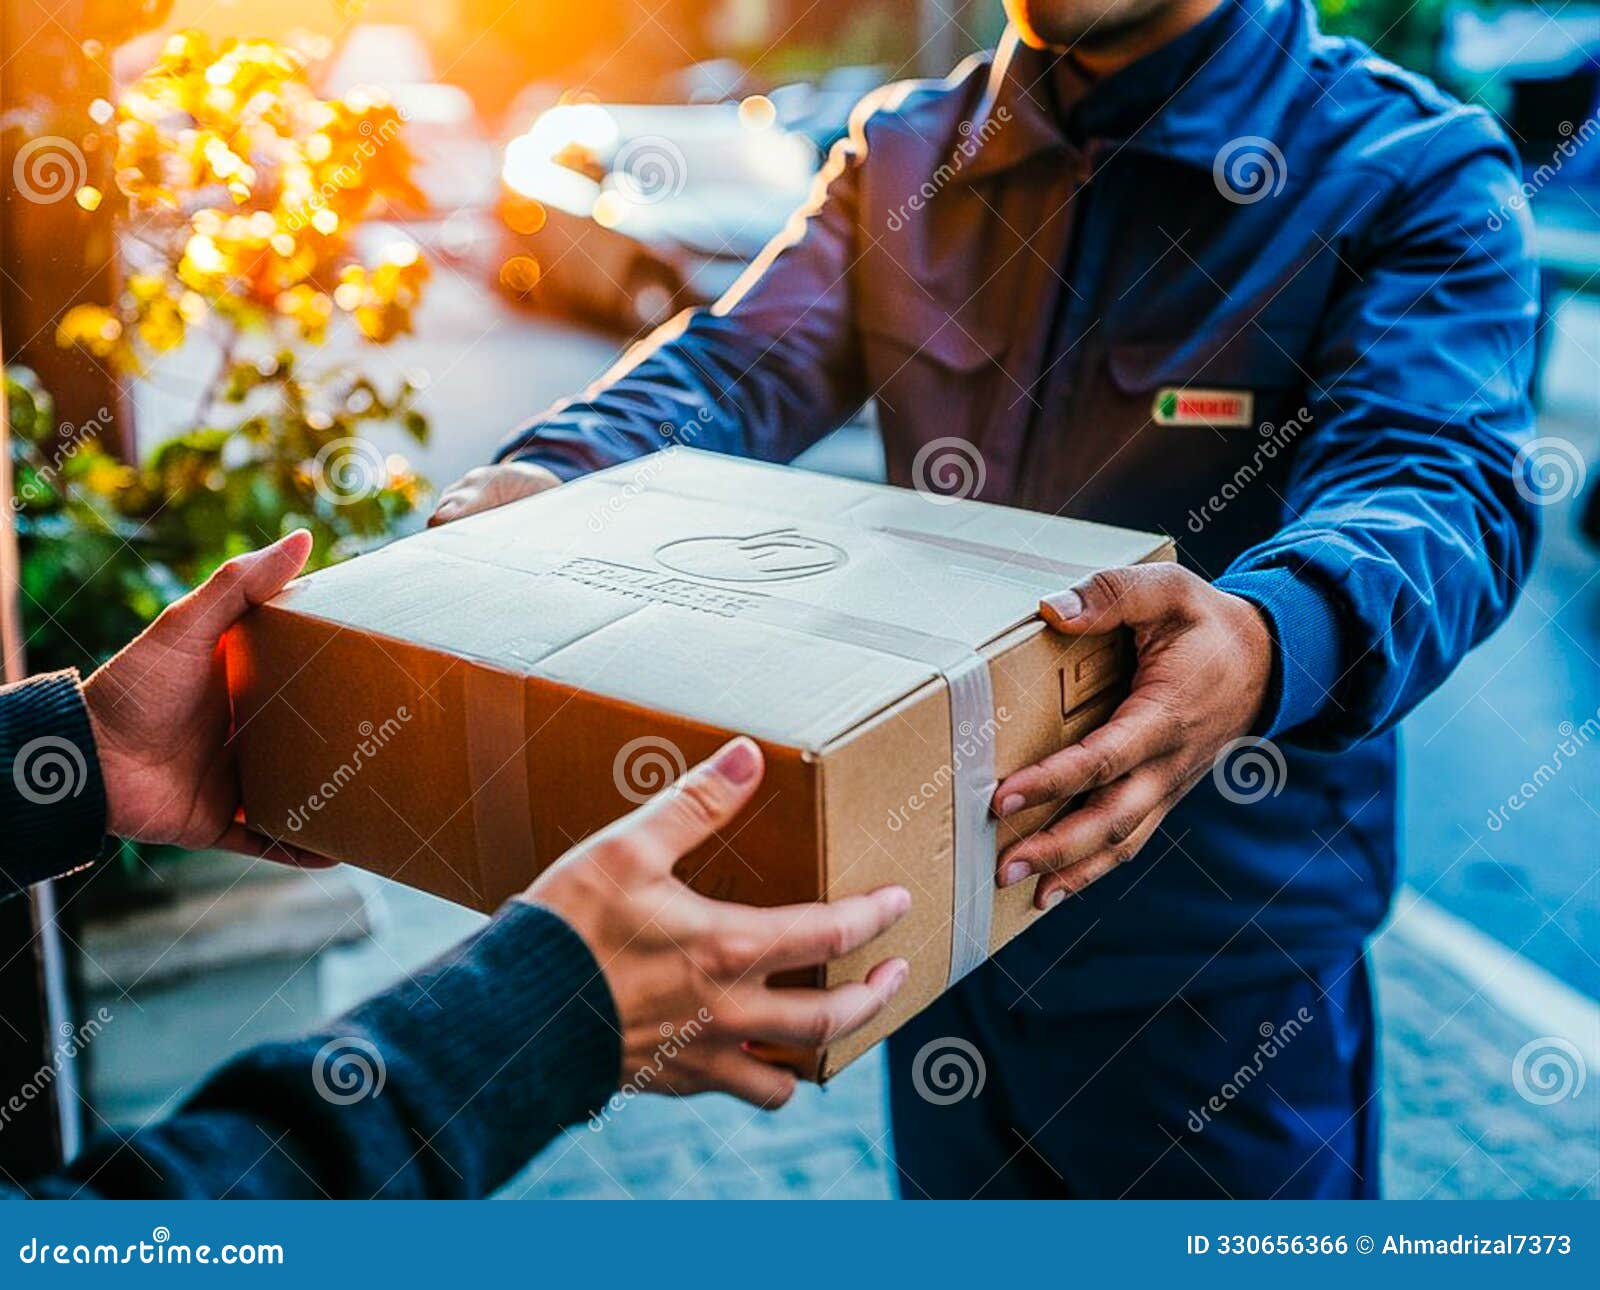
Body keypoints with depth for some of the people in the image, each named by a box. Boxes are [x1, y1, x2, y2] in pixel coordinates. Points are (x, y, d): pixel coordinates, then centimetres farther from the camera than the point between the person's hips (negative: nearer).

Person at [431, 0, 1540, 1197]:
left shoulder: (1417, 170, -13)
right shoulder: (904, 150, 3)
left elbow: (1439, 477, -27)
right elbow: (737, 361, -4)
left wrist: (1269, 640, -49)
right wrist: (548, 473, -25)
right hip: (936, 907, 4)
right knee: (955, 1188, 25)